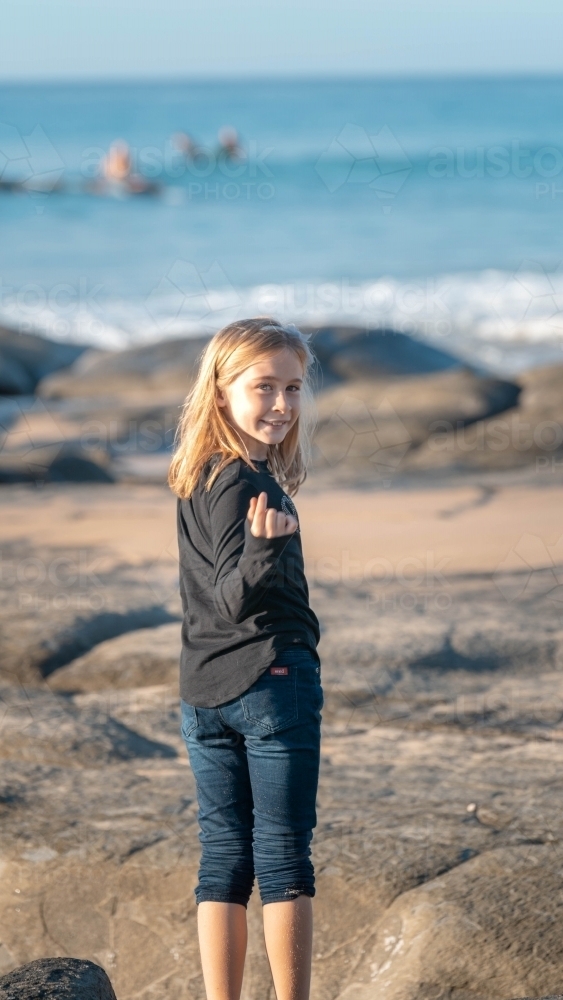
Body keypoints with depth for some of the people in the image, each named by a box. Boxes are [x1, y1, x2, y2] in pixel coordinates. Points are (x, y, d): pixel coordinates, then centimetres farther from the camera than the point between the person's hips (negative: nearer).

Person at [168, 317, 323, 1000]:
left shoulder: (196, 479, 8)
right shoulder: (246, 482, -18)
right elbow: (240, 598, -23)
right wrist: (267, 545, -39)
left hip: (203, 694, 8)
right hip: (272, 681, -8)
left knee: (222, 856, 9)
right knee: (284, 854, 1)